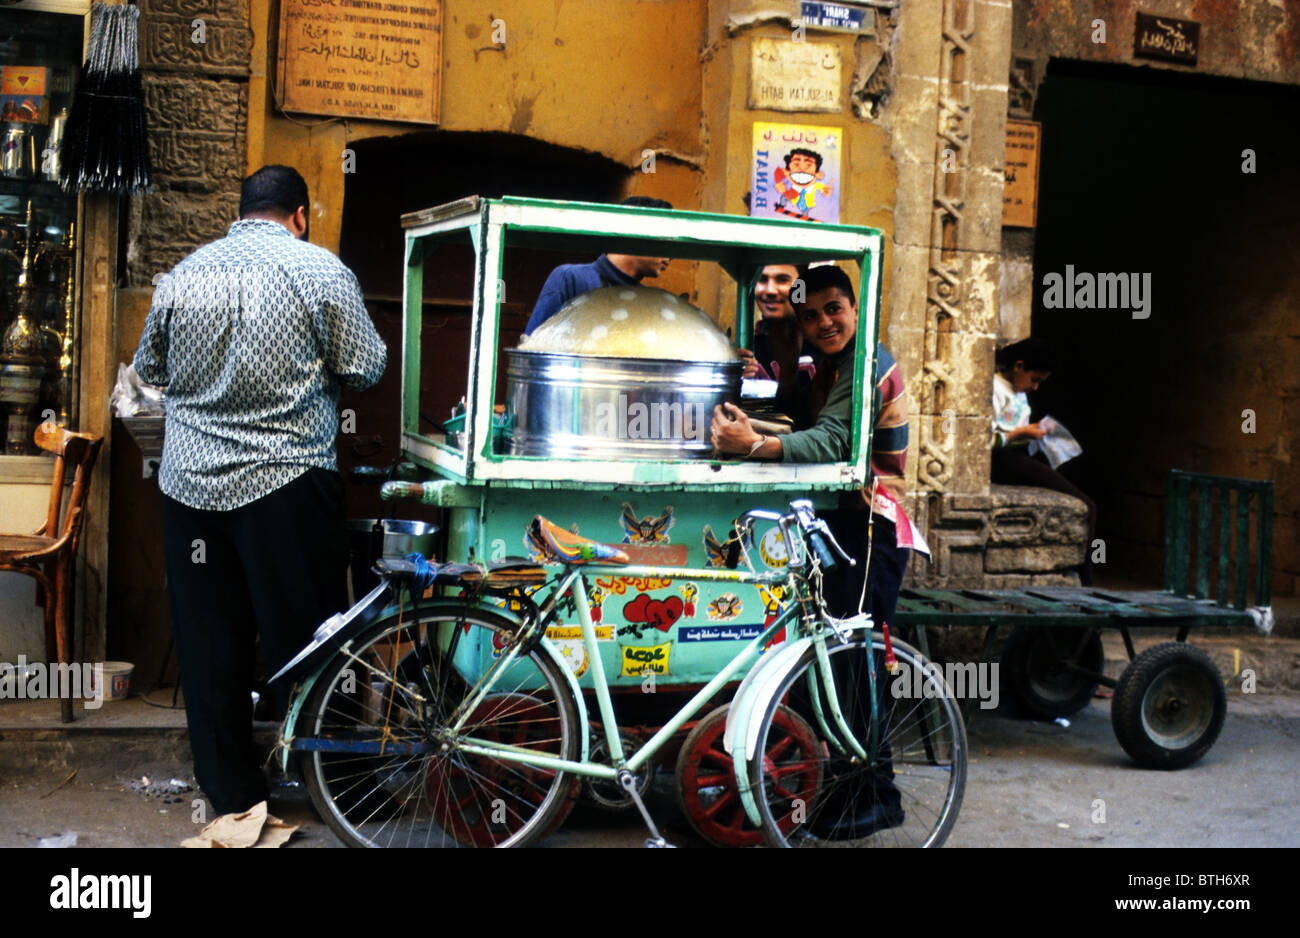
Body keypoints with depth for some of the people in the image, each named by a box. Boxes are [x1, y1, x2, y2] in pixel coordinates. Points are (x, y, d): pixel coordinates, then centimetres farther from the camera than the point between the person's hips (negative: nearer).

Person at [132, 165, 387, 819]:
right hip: (285, 480, -4)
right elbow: (365, 369, -3)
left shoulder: (183, 275, 8)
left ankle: (233, 794, 18)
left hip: (190, 482, 4)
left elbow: (149, 369, 18)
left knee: (209, 646, 10)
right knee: (301, 640, 6)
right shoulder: (320, 270, -4)